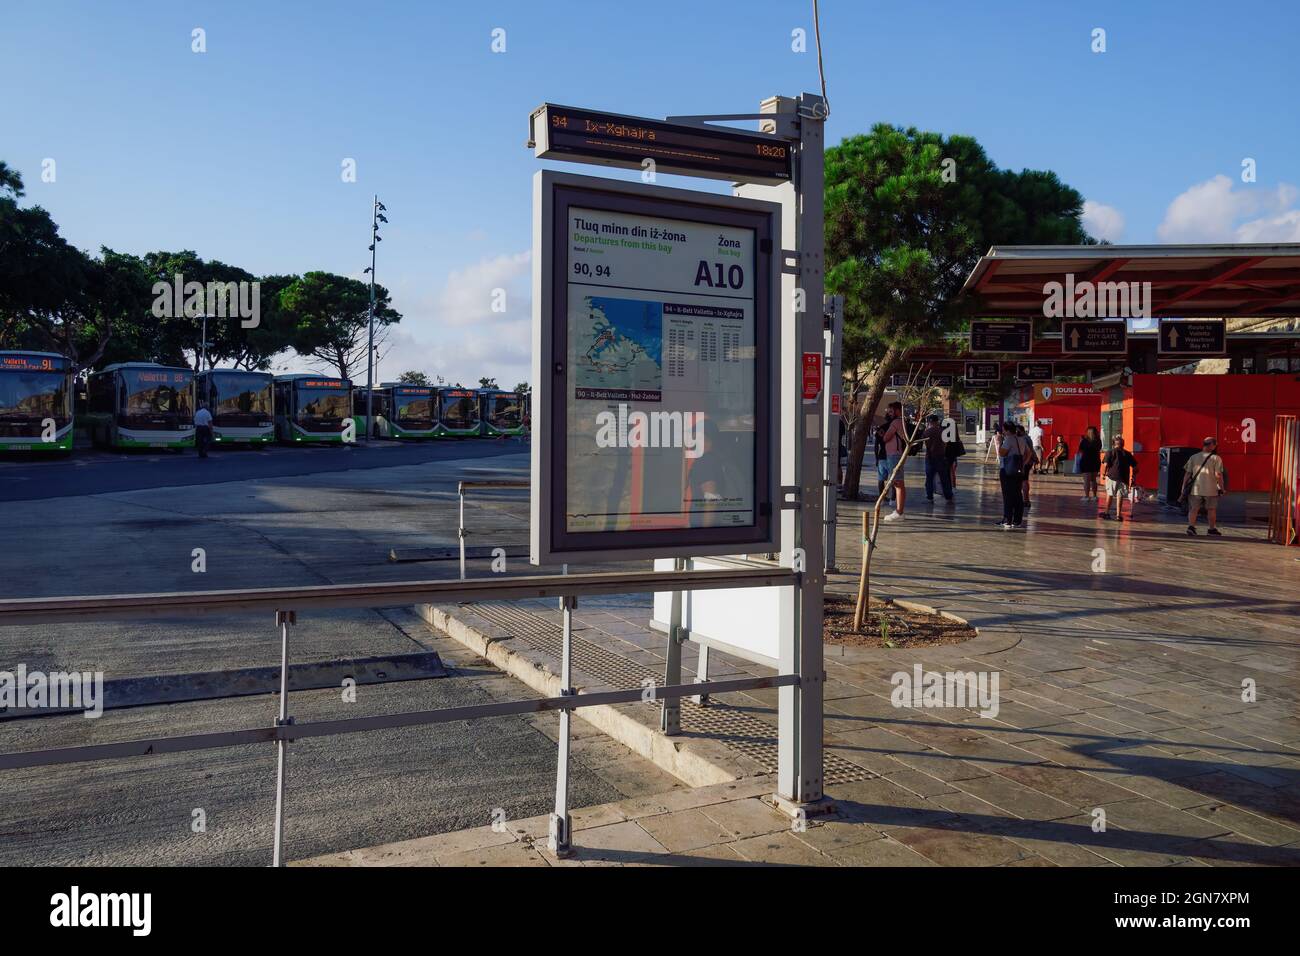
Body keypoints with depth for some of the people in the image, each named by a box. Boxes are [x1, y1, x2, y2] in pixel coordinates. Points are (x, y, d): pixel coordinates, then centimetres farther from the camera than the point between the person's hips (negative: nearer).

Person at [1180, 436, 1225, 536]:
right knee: (1211, 509, 14)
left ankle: (1191, 526, -13)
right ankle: (1212, 529, 23)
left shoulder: (1194, 457, 4)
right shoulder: (1216, 458, -5)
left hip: (1195, 489, 2)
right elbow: (1218, 475, -11)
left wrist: (1184, 488, 8)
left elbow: (1187, 473, 3)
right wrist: (1221, 488, -1)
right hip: (1210, 489, -2)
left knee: (1193, 509, 6)